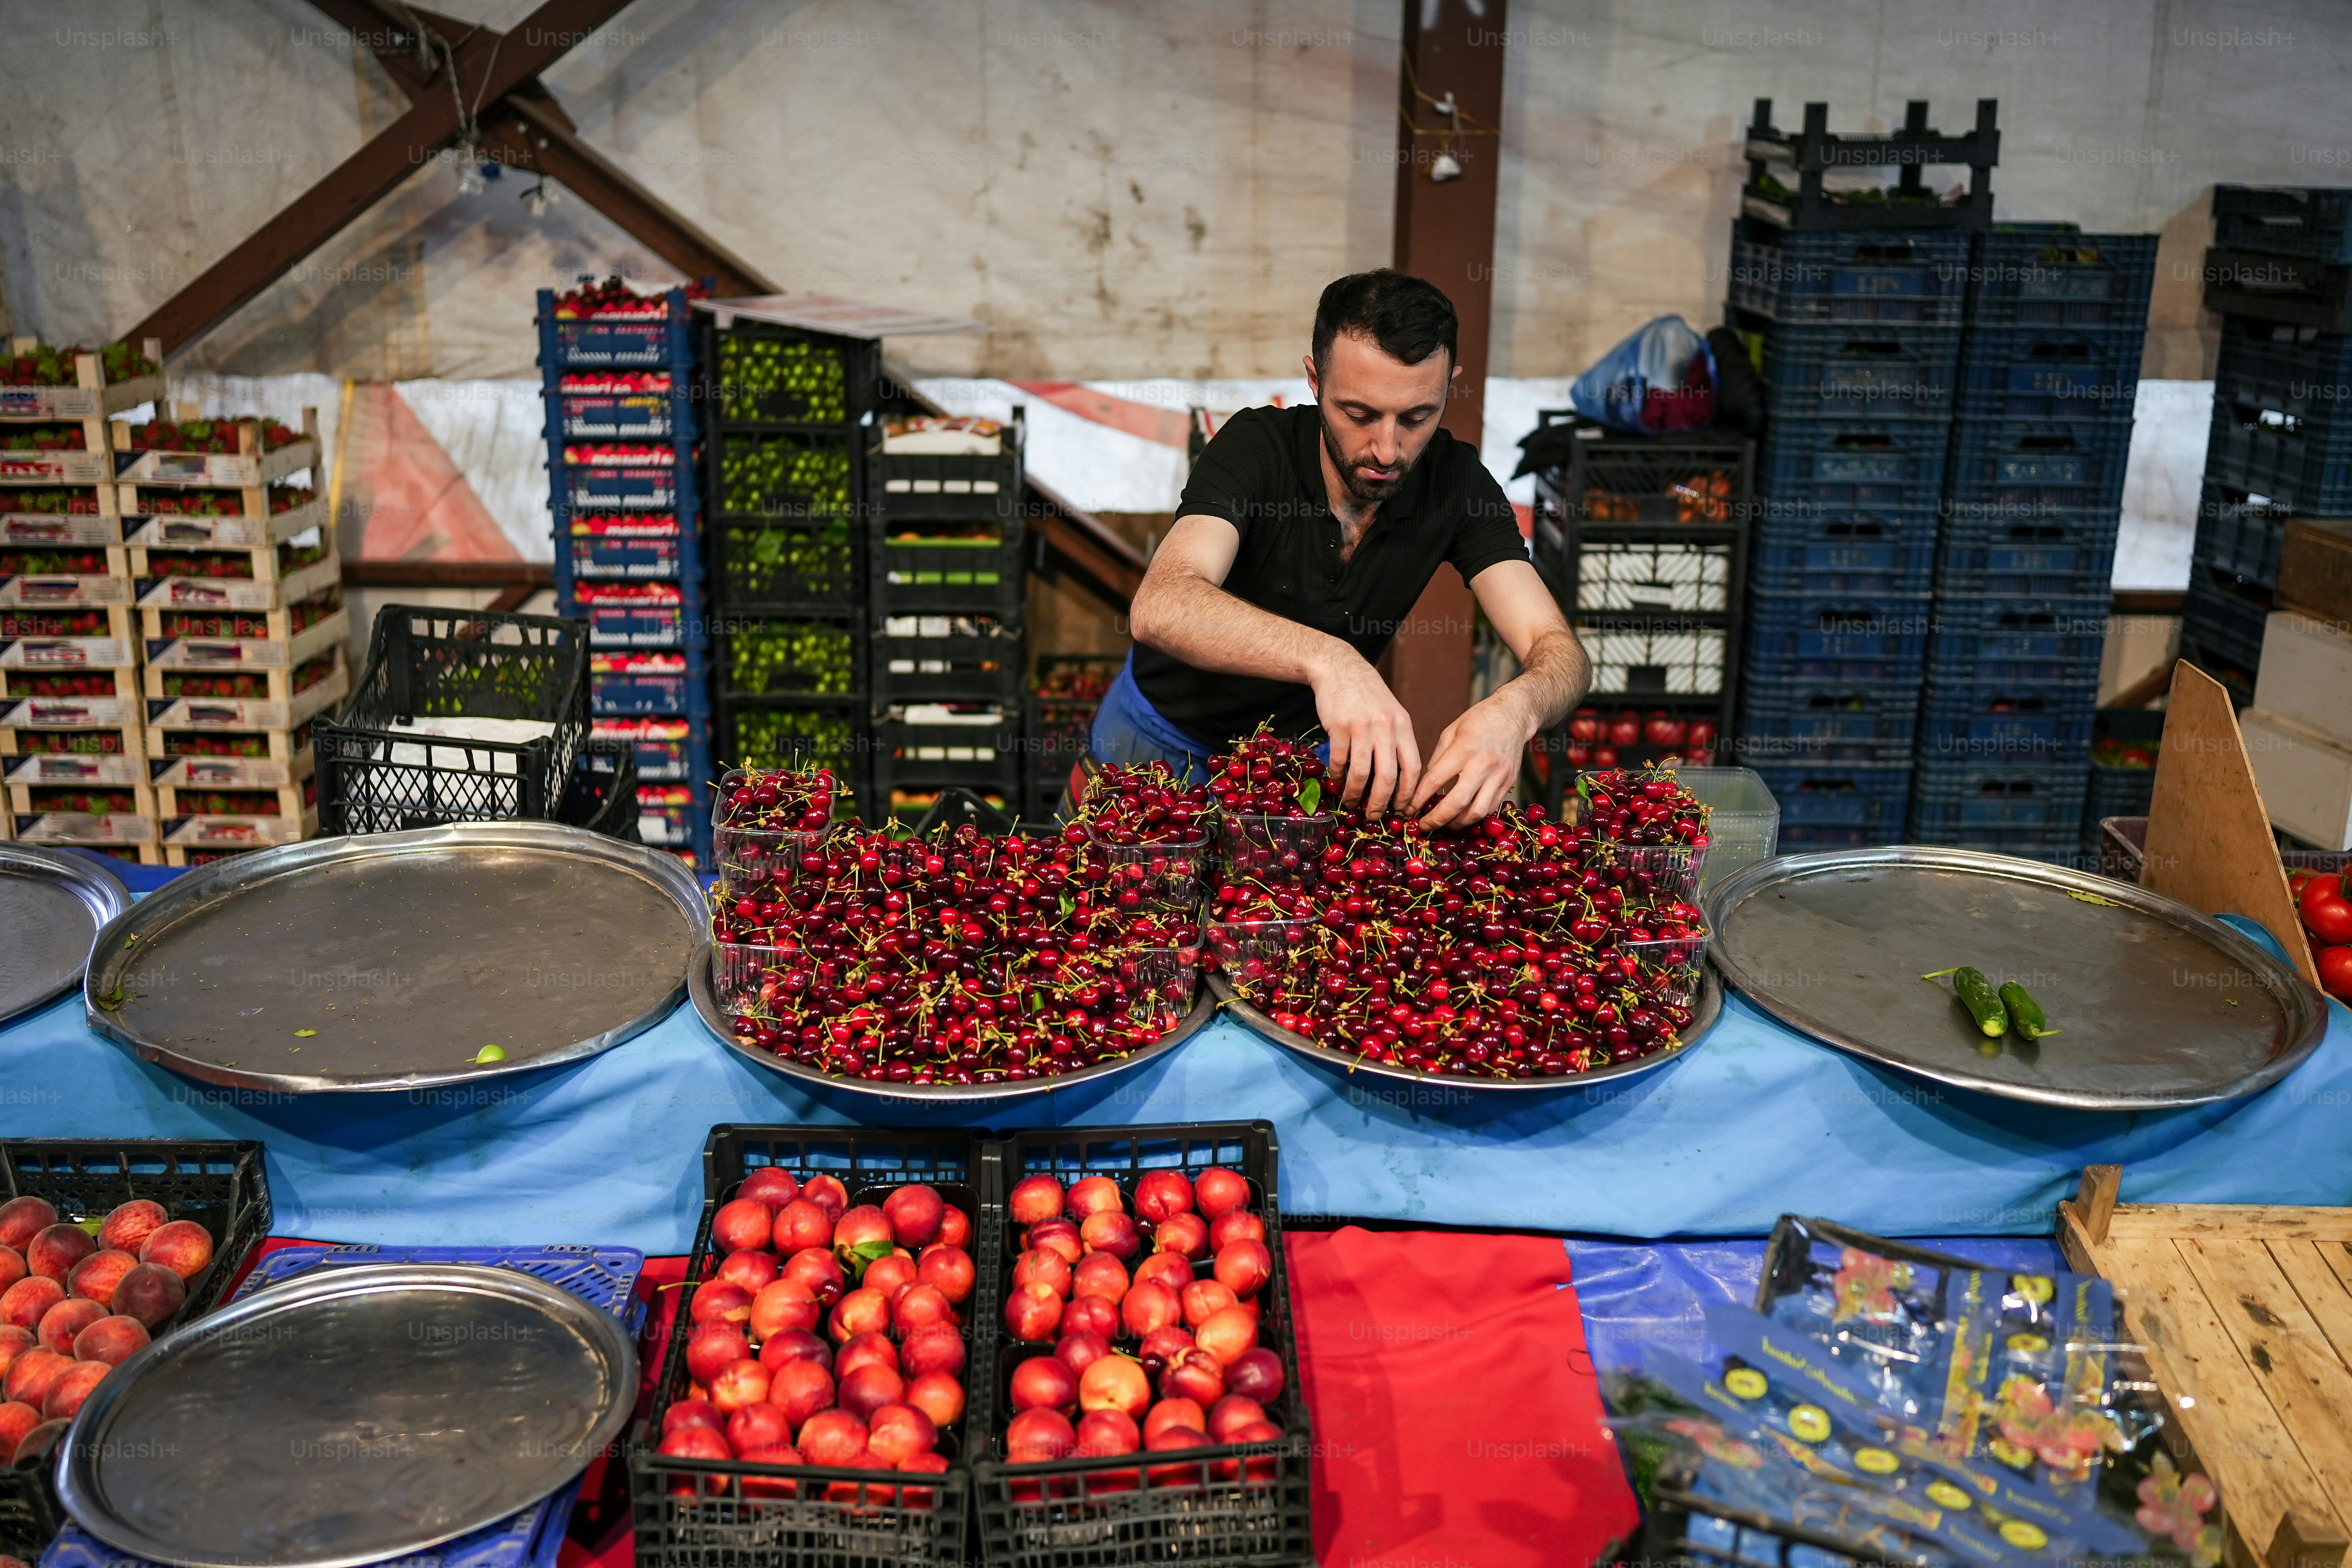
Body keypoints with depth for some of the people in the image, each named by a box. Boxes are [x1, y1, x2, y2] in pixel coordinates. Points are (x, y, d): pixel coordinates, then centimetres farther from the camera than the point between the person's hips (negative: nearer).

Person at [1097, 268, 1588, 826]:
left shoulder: (1455, 482, -16)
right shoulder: (1257, 446, -25)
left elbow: (1560, 653, -23)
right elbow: (1159, 608, -43)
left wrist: (1512, 711, -49)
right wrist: (1324, 657, -61)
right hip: (1166, 737, -1)